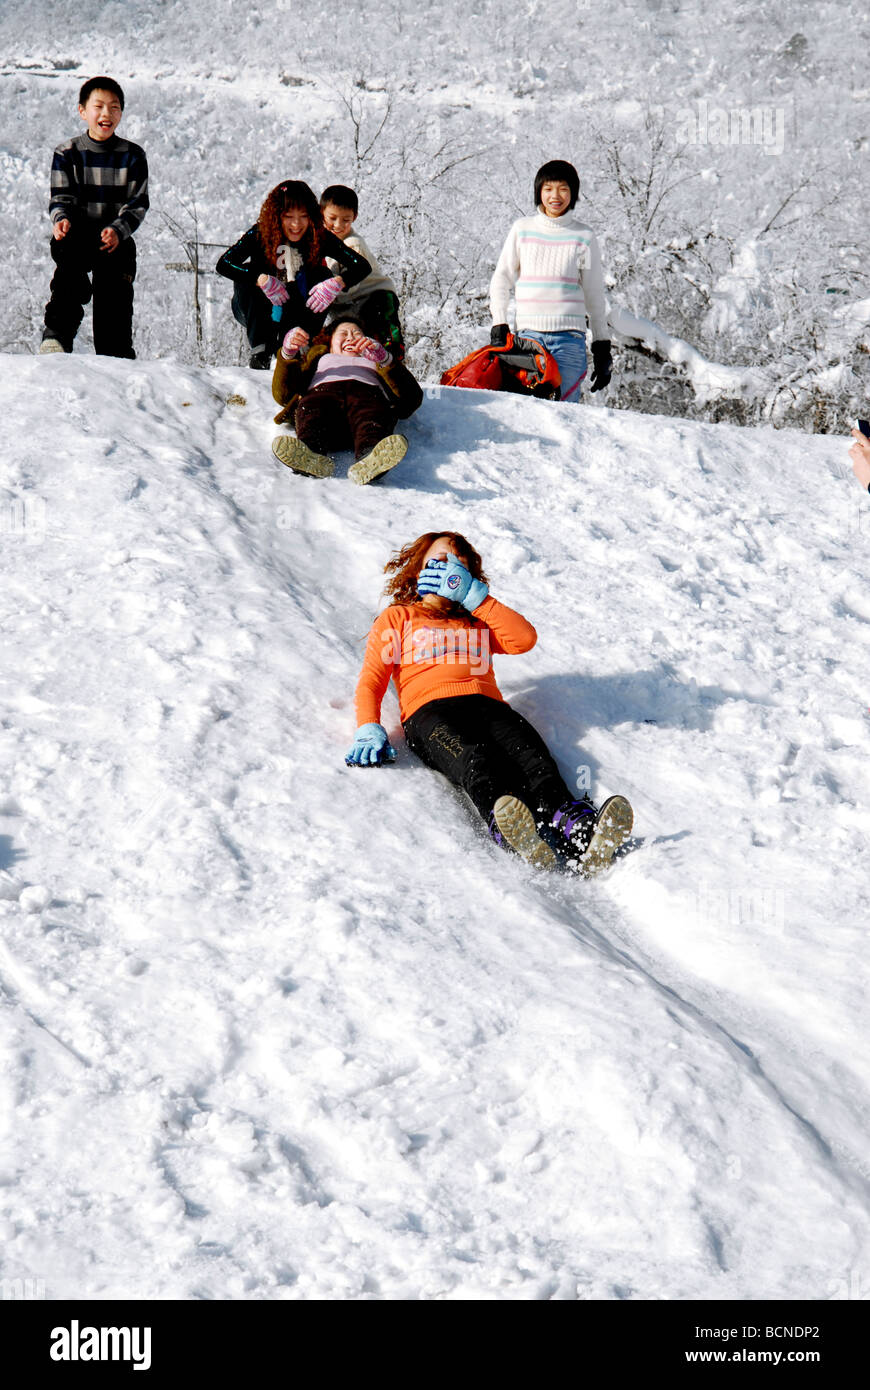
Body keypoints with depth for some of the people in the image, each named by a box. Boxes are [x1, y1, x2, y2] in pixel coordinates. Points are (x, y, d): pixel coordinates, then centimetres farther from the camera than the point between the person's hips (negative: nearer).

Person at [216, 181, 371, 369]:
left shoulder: (319, 237, -17)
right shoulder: (259, 234, -20)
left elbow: (363, 266, -20)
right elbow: (223, 264, -30)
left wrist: (337, 284, -40)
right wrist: (261, 280, -41)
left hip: (295, 311, 1)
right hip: (258, 311, -1)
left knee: (322, 275, -20)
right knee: (248, 272, -27)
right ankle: (260, 349, -25)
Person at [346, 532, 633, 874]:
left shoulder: (478, 623, 38)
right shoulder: (396, 619, 30)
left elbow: (525, 638, 16)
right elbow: (371, 682, 16)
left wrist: (472, 594, 18)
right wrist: (369, 731, -6)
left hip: (488, 705, 3)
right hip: (430, 710, -3)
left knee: (532, 755, -32)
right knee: (473, 759, -39)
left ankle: (576, 830, -61)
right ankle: (509, 833, -69)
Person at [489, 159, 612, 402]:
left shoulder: (583, 236, 8)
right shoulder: (522, 230, 10)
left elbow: (594, 295, 12)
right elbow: (502, 279, 14)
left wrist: (602, 349, 10)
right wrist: (499, 326, 2)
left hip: (569, 335, -1)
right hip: (529, 330, 1)